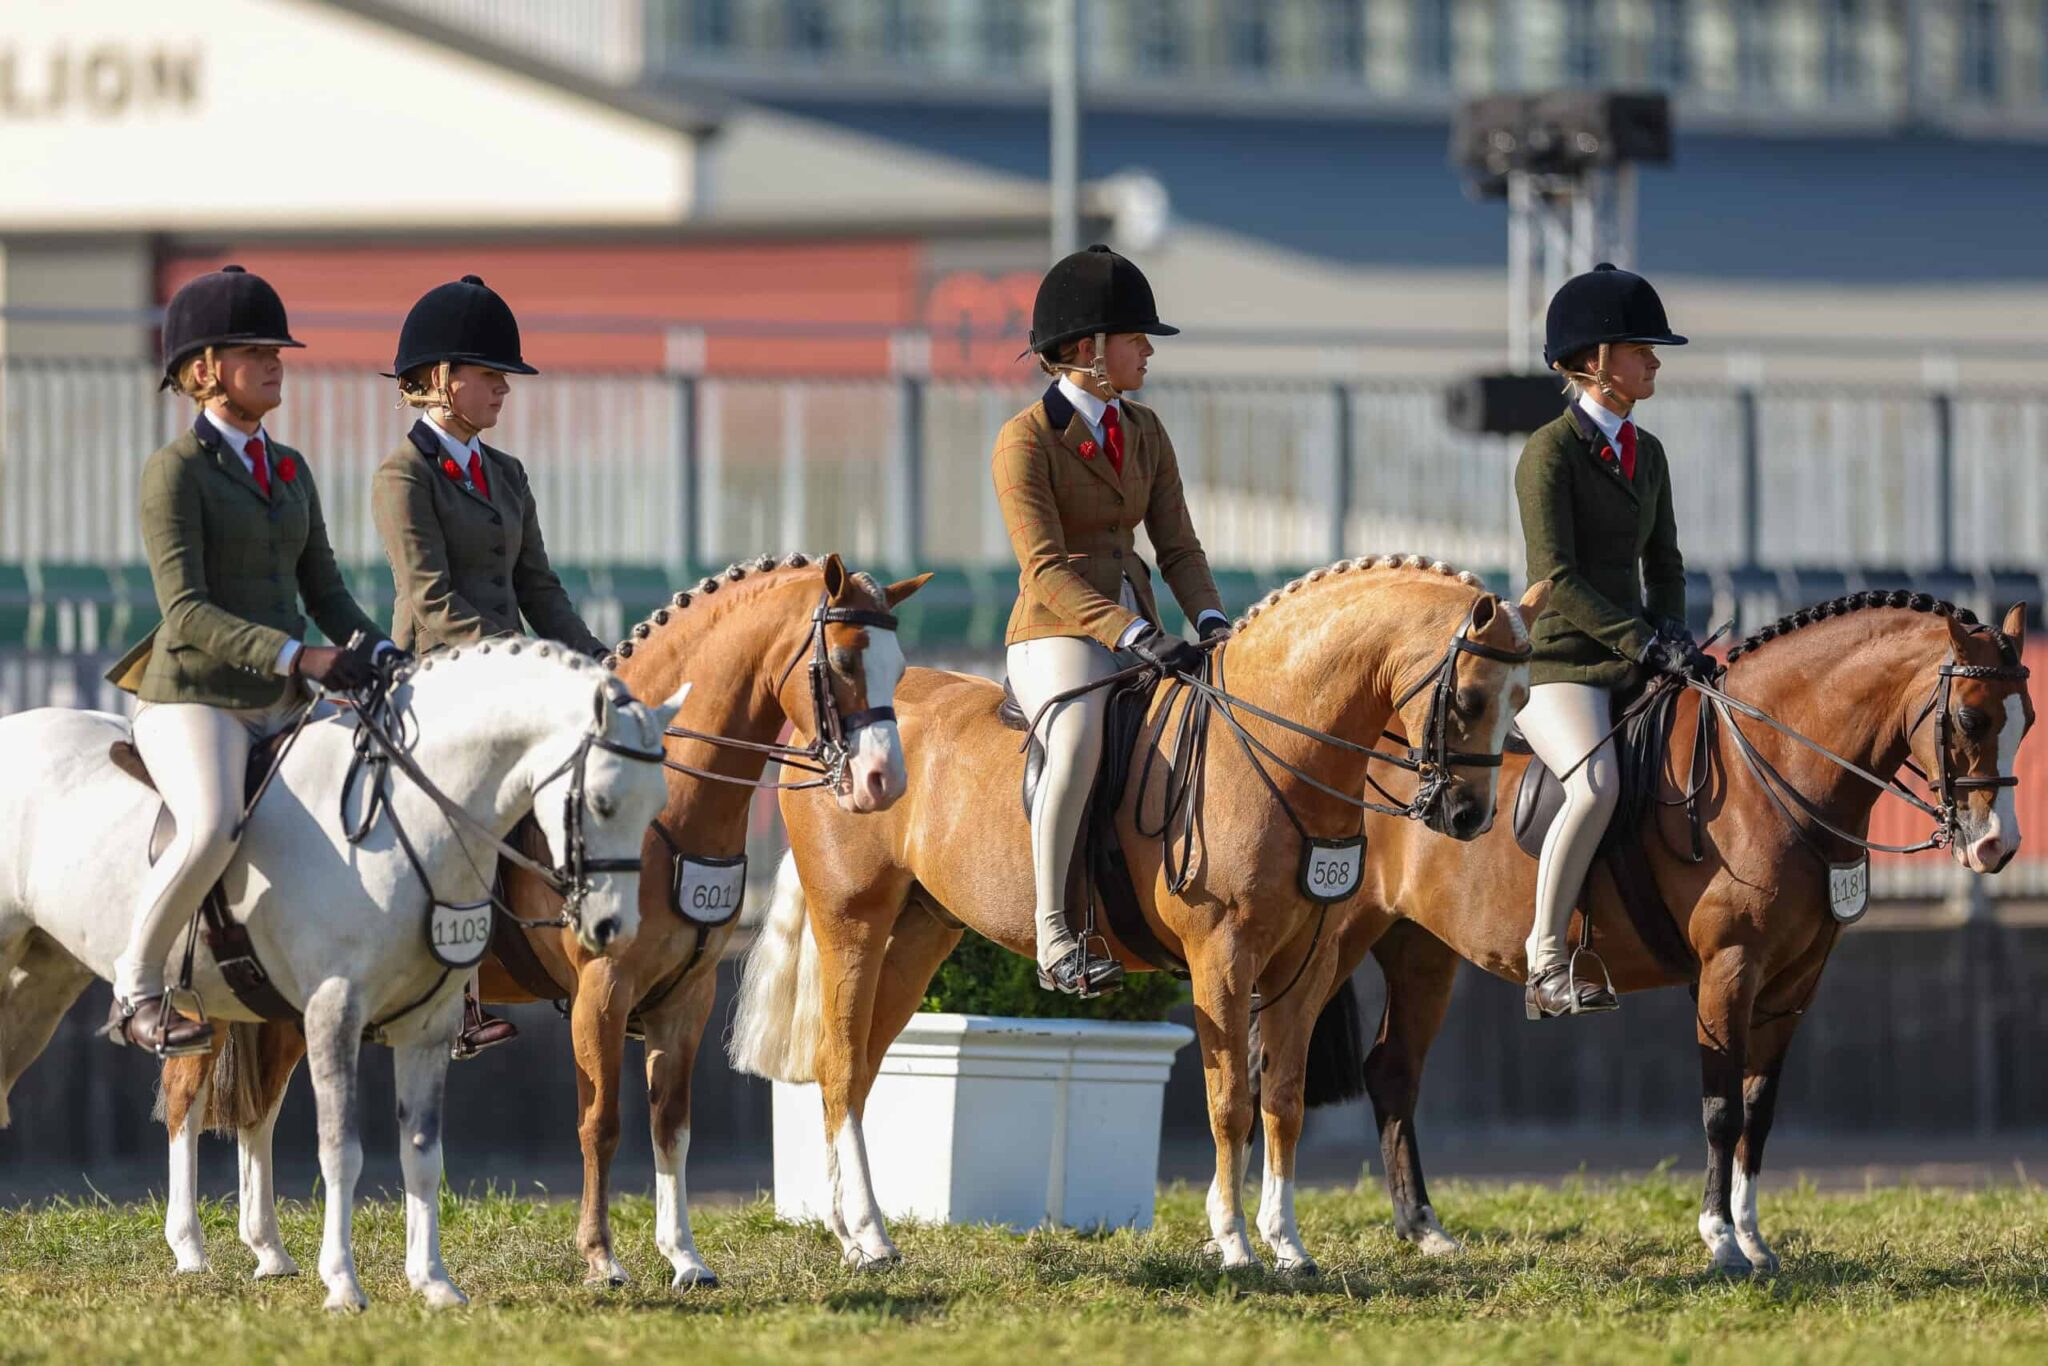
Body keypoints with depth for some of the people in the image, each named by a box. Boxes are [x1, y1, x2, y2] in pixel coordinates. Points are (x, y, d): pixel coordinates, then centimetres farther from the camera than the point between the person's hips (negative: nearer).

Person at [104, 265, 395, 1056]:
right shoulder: (177, 471, -7)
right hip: (194, 699, -8)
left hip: (284, 708, 8)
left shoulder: (290, 471, 16)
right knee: (213, 828, -33)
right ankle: (135, 989, -17)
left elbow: (324, 590, 18)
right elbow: (187, 613, -16)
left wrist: (377, 653, -3)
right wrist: (297, 657, -27)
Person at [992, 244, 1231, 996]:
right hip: (1056, 634, -7)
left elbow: (1178, 546, 12)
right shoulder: (1026, 440, -9)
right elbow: (1046, 570, -17)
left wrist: (1211, 621, -9)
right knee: (1080, 732, -38)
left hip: (1137, 633, 7)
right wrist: (1136, 636, -28)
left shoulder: (1145, 433, 14)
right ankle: (1052, 933, -36)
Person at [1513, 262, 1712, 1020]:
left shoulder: (1647, 453, 15)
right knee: (1597, 783, -33)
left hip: (1632, 665, 9)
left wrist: (1669, 630, 1)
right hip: (1558, 663, -8)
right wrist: (1645, 645, -22)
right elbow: (1557, 579, -17)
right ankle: (1545, 963, -27)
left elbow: (1664, 564, 22)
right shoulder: (1551, 452, -9)